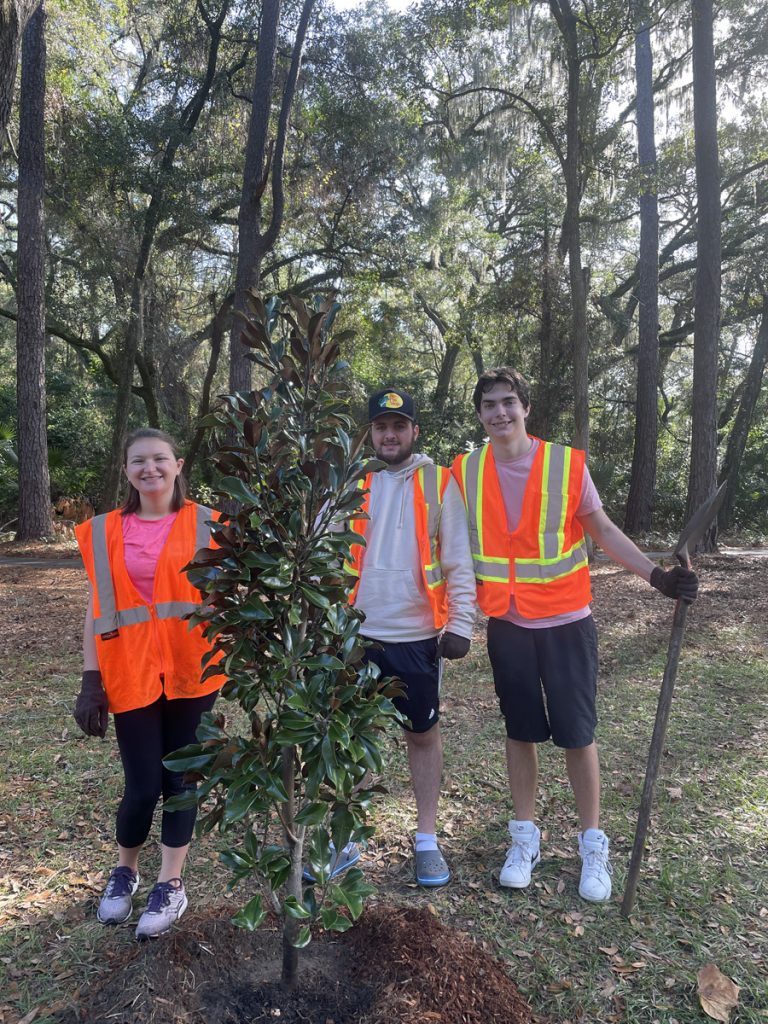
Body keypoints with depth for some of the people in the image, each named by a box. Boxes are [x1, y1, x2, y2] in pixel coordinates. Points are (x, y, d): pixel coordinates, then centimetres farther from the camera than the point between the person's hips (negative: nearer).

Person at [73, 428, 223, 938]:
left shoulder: (205, 524, 0)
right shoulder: (106, 532, 3)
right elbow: (98, 609, 4)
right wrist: (91, 678, 1)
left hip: (192, 669, 0)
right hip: (132, 673, 0)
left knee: (181, 778, 10)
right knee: (143, 784, 5)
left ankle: (171, 885, 29)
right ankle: (125, 871, 35)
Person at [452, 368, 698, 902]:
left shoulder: (567, 463, -7)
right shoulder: (466, 472, -3)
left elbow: (603, 529, 0)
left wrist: (657, 575, -9)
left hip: (566, 622, -1)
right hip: (507, 624, 2)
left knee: (577, 734, 5)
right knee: (521, 732, 13)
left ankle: (593, 845, 25)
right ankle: (526, 837, 31)